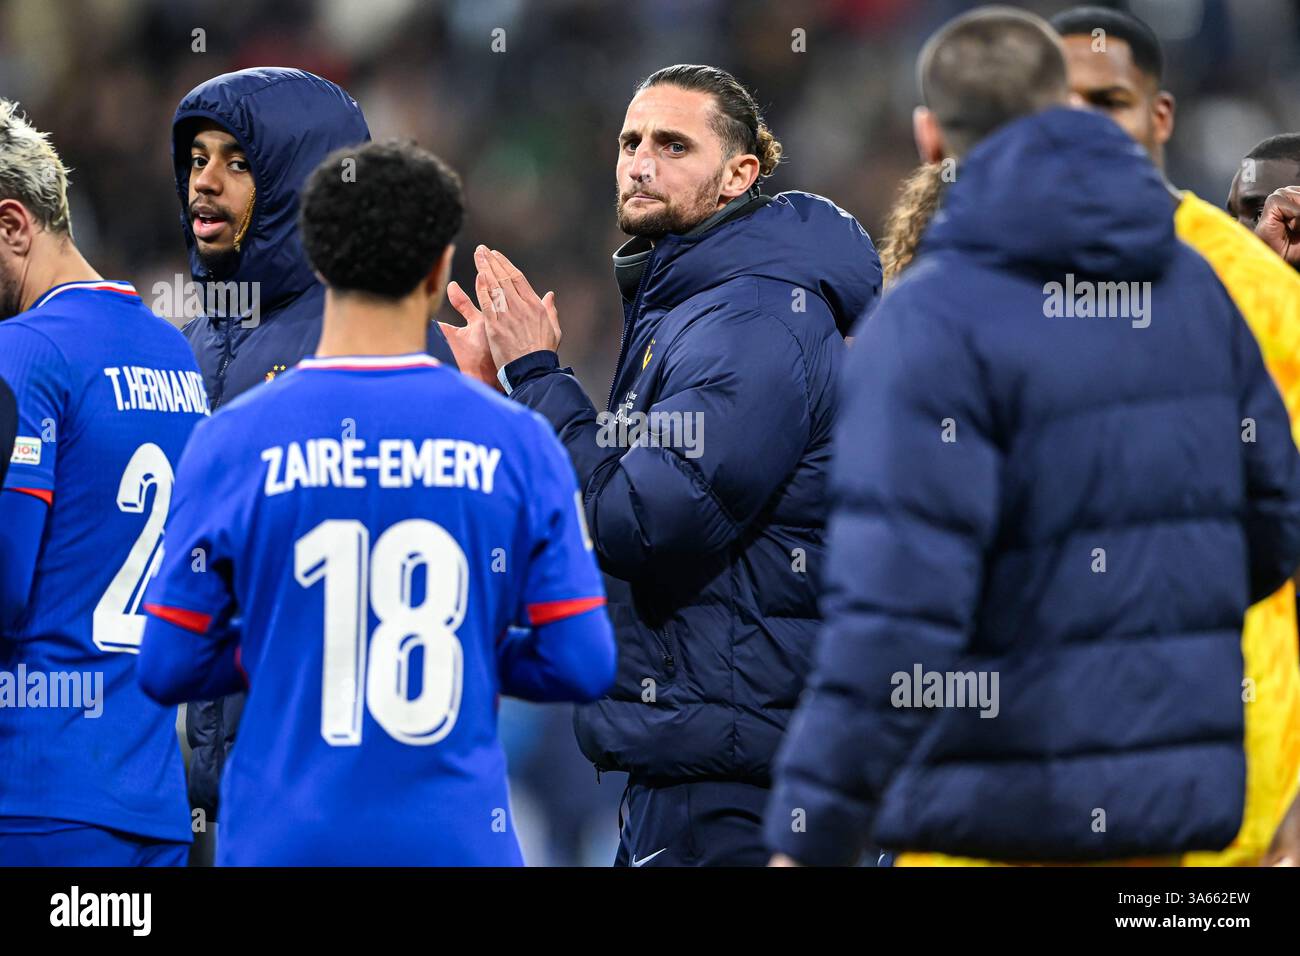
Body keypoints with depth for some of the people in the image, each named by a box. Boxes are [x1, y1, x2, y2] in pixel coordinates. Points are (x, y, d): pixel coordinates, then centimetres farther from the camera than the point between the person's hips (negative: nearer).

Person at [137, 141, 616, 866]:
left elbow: (169, 669, -1)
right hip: (455, 843, 0)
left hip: (283, 839, 0)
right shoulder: (517, 440, -2)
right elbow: (583, 665, -2)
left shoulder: (234, 440, -3)